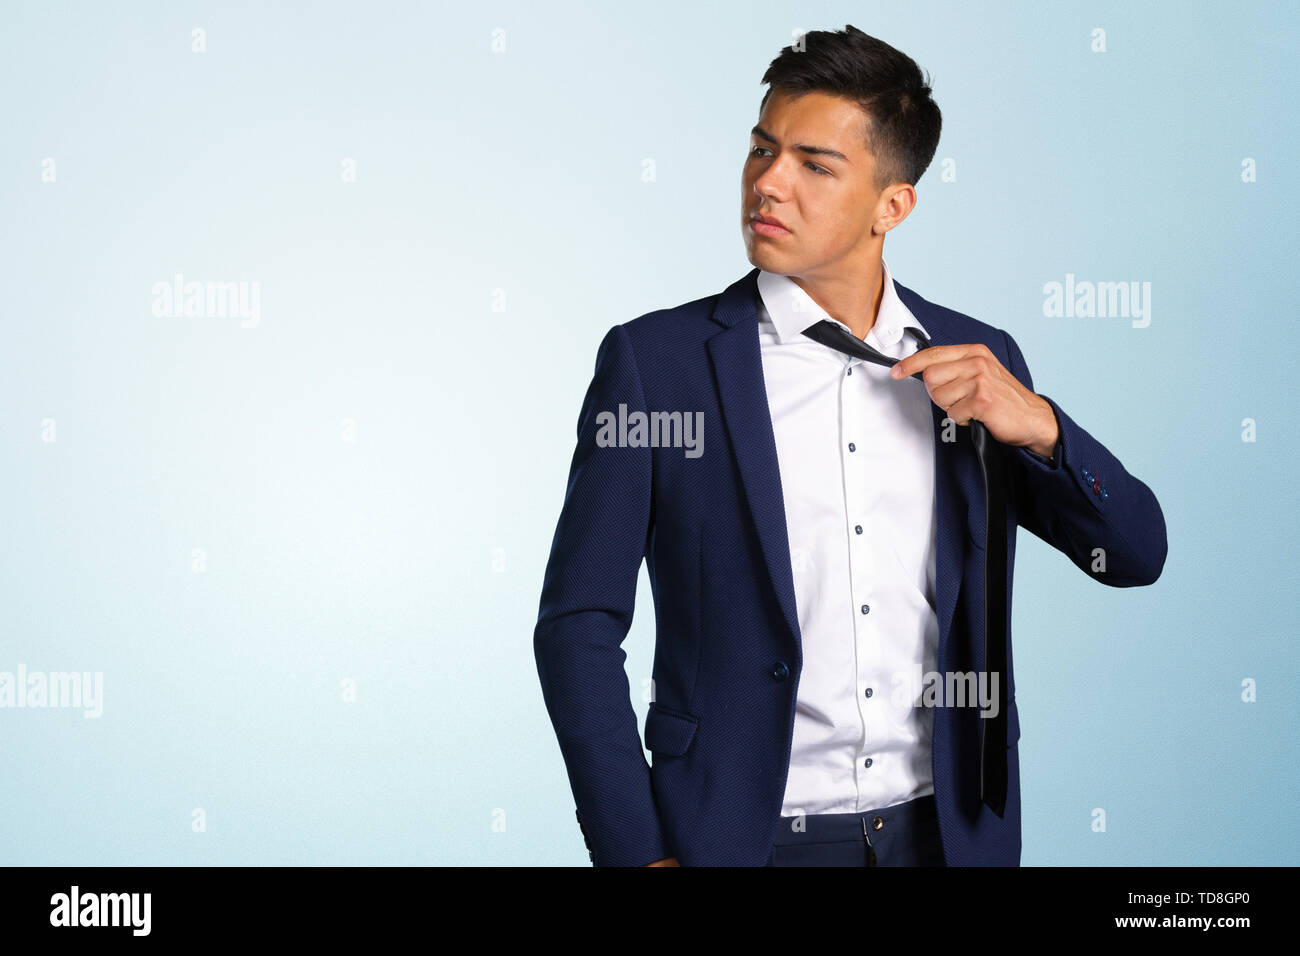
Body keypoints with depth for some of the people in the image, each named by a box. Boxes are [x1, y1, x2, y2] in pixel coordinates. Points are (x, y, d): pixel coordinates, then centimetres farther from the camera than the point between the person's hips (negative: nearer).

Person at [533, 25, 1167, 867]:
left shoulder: (977, 359, 3)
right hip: (742, 834, -3)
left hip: (944, 829, 3)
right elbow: (578, 626, -6)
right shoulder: (655, 361, -7)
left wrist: (1037, 425, -11)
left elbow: (1135, 557, 7)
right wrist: (637, 853, -12)